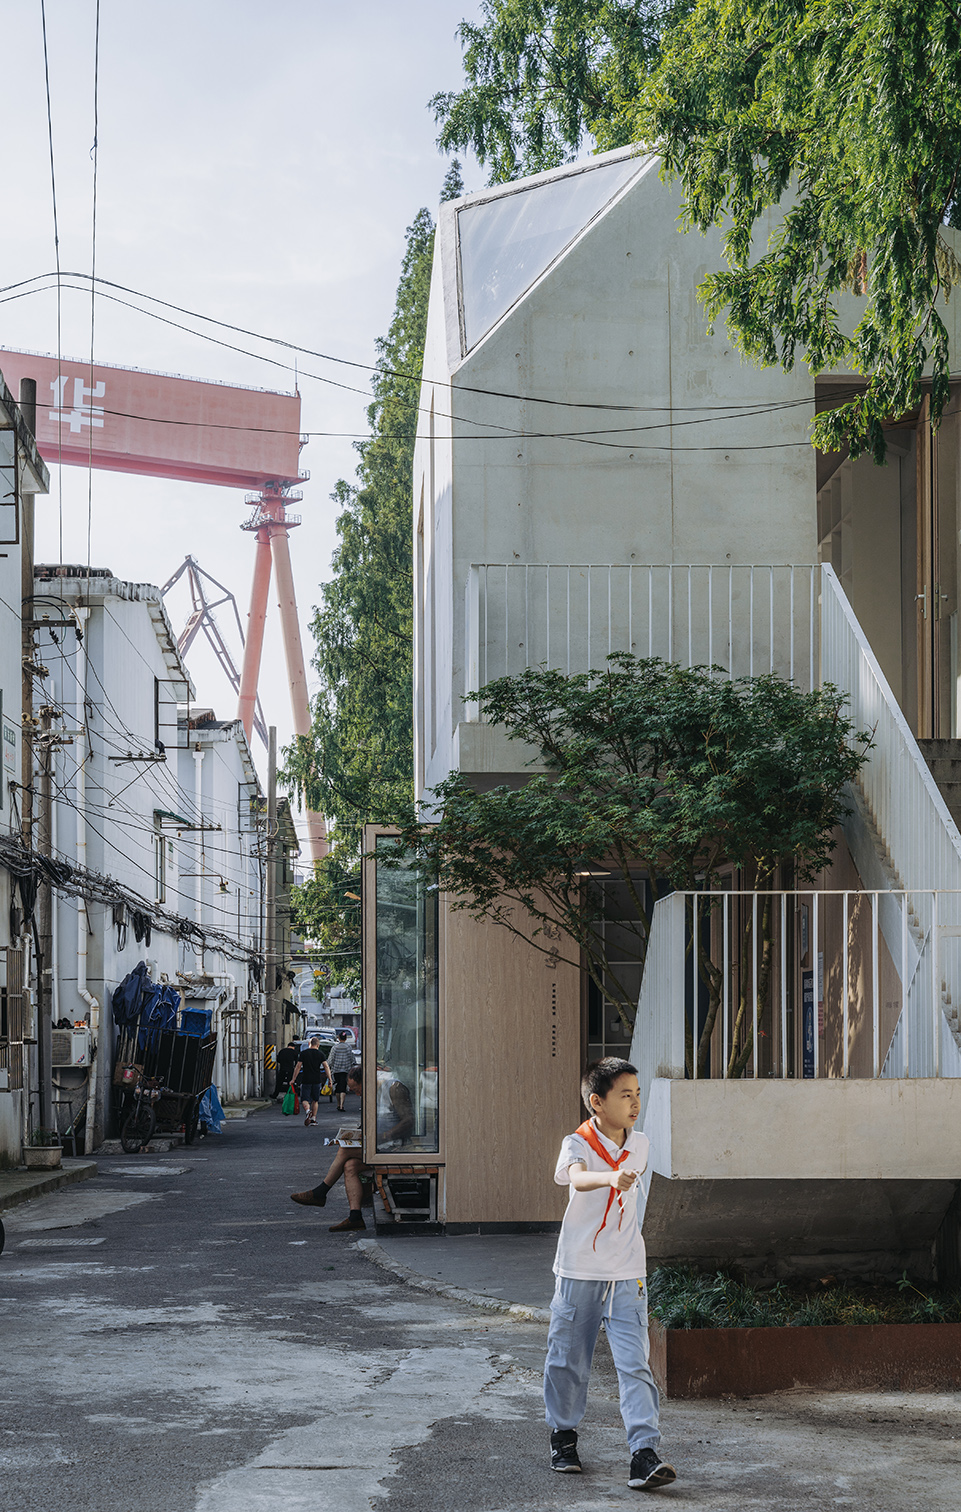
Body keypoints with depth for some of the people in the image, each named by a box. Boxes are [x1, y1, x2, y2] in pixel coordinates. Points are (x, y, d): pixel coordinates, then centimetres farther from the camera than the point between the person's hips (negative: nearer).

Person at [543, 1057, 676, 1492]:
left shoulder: (640, 1145, 2)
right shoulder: (578, 1144, -13)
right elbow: (578, 1178, -37)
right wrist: (611, 1178, -56)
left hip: (627, 1276, 2)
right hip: (578, 1273, -2)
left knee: (635, 1365, -9)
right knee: (567, 1361, 11)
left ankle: (644, 1455, -13)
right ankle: (563, 1435, 33)